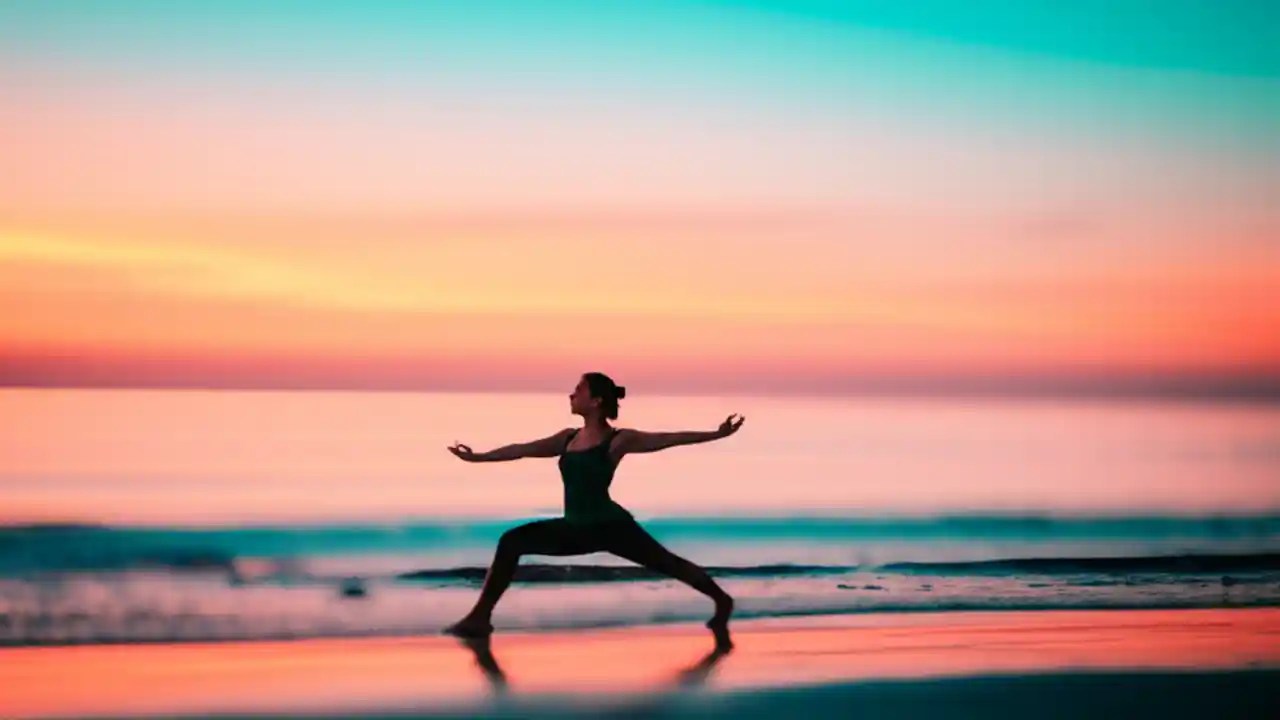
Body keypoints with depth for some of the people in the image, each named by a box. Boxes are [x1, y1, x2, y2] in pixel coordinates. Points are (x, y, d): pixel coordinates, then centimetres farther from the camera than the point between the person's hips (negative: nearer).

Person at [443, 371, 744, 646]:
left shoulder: (618, 440, -9)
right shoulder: (568, 438, 11)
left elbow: (668, 439, -14)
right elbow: (522, 449, 20)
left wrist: (715, 434, -22)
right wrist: (478, 457, 27)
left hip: (610, 526, -6)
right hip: (576, 528, 6)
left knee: (666, 562, -9)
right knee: (511, 542, 1)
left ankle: (722, 602, 10)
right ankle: (480, 617, 4)